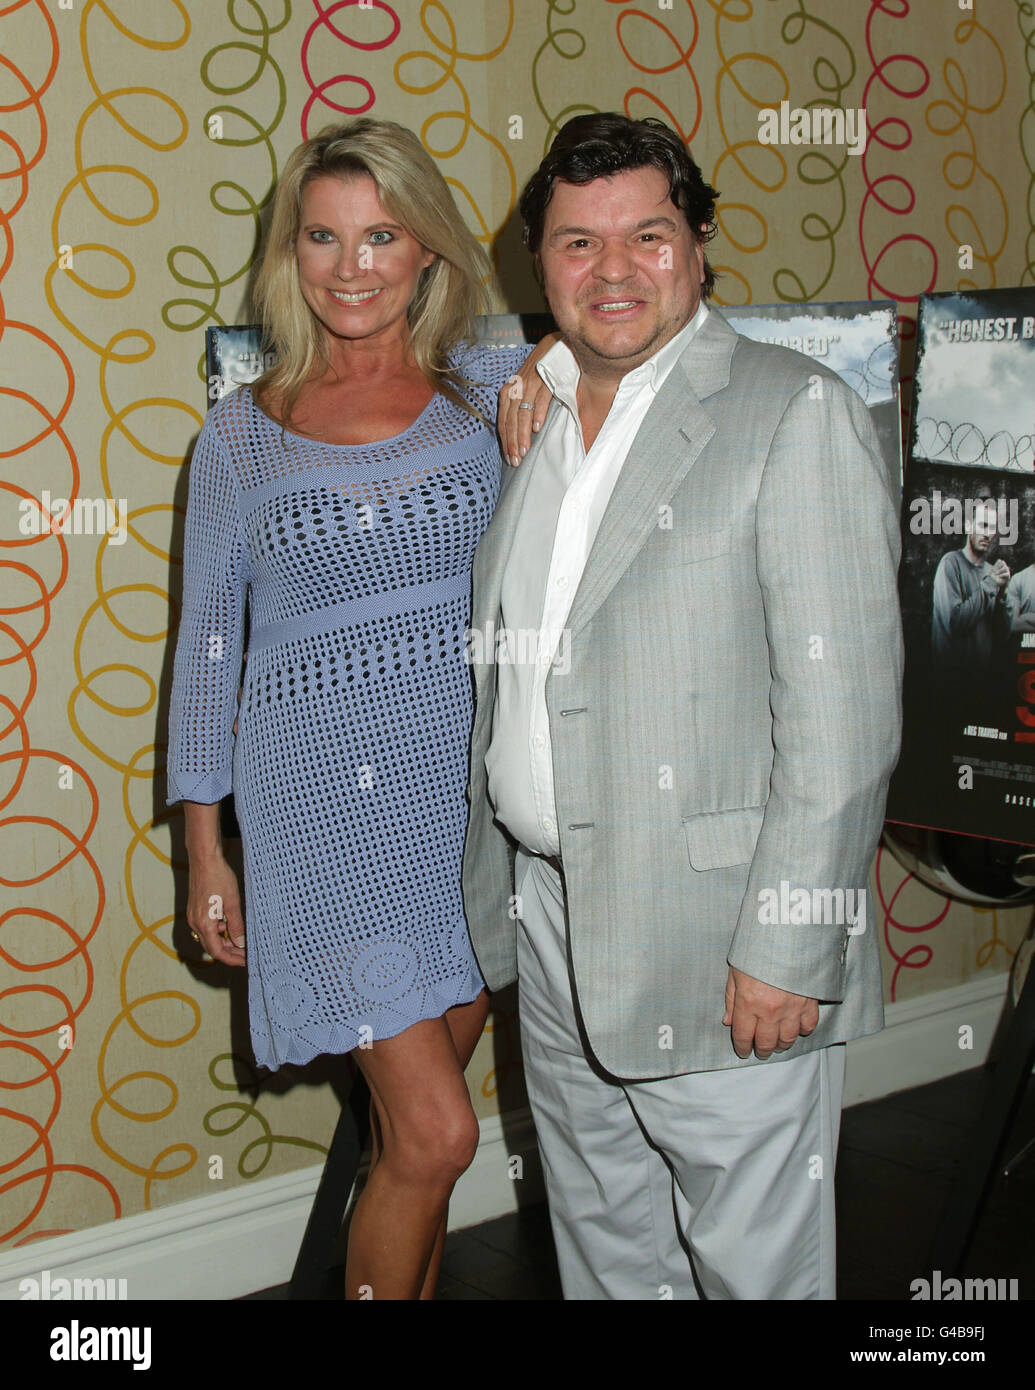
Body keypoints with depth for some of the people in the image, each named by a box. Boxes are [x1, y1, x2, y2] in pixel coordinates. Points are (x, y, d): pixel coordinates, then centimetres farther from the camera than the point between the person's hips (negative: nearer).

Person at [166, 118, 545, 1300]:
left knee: (416, 1124, 14)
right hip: (328, 798, -2)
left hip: (471, 787, 3)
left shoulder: (488, 391, 4)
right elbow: (207, 646, 6)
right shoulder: (244, 432, 2)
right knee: (435, 1132, -8)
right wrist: (205, 854, 6)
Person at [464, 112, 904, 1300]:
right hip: (551, 928, 7)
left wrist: (786, 946, -20)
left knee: (752, 1262, 7)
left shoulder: (795, 414, -11)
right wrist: (496, 891, 15)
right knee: (603, 1246, 21)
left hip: (717, 942, -6)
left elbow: (841, 710, -17)